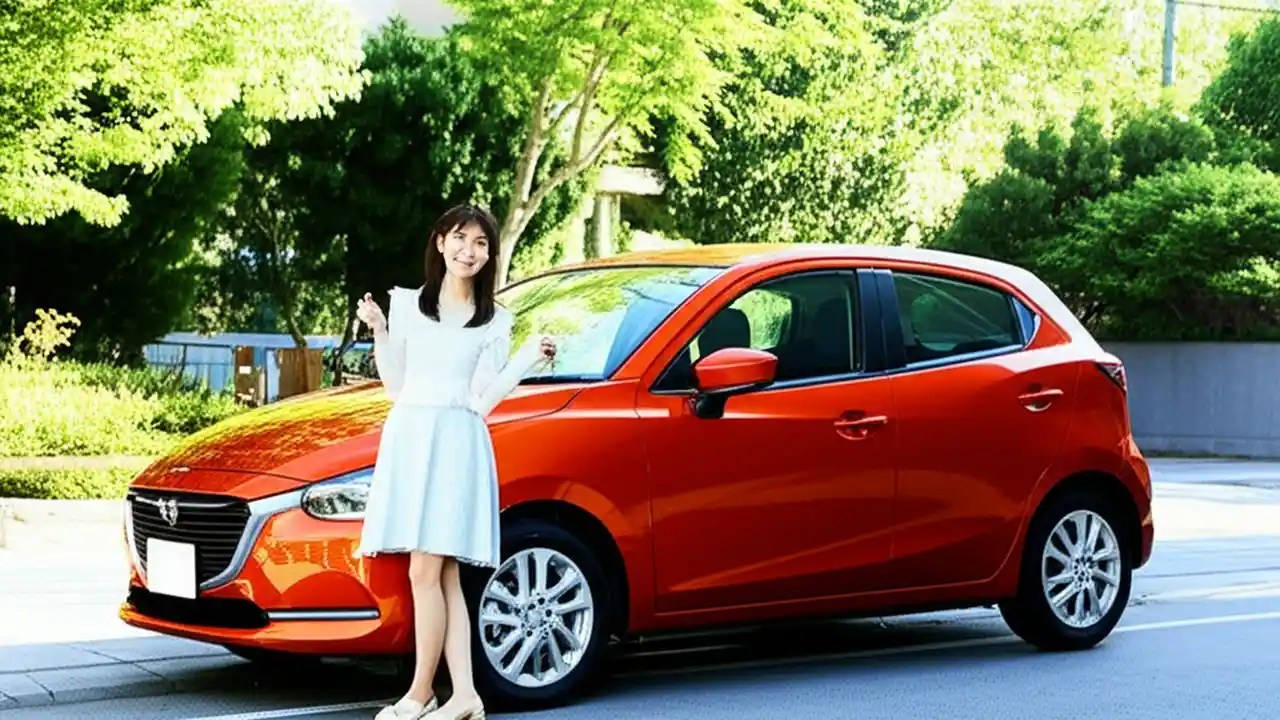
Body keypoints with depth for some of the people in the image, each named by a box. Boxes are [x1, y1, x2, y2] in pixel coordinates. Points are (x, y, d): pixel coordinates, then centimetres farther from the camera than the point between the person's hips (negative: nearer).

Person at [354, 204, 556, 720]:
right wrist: (379, 333, 2)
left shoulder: (495, 321, 6)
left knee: (426, 571, -10)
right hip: (406, 438, 4)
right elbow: (395, 386, 13)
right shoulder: (406, 304, 13)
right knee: (442, 576, 1)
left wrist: (530, 358, -9)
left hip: (457, 442, -3)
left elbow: (482, 399, -2)